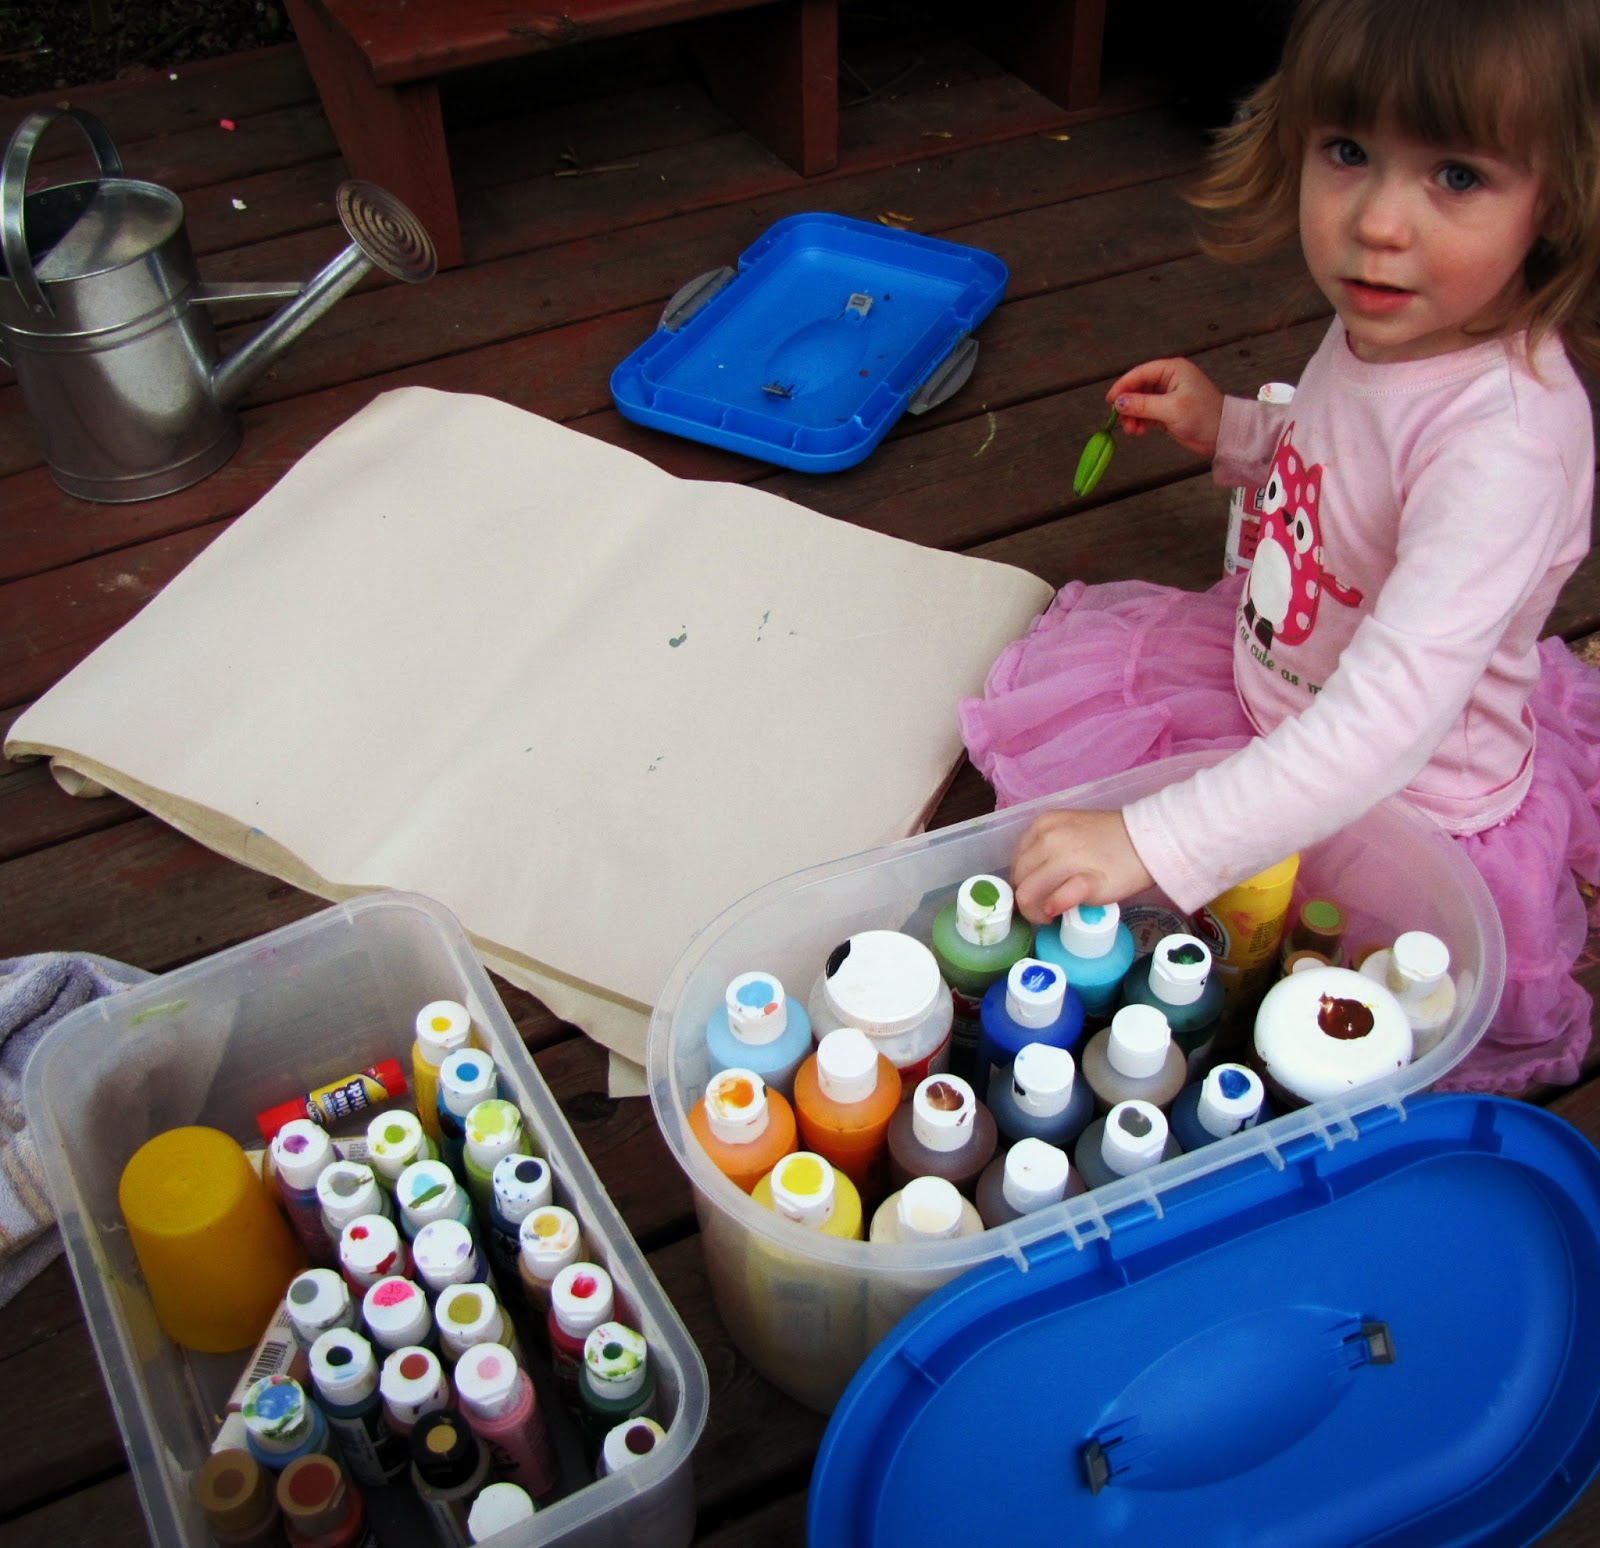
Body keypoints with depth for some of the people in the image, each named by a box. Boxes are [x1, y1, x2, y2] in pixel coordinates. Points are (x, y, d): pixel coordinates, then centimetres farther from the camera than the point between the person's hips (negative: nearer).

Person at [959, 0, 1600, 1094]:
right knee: (1062, 679, 13)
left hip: (1401, 809, -8)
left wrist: (1151, 843, -48)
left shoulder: (1506, 439, -37)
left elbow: (1384, 723, -43)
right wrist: (1228, 429, -1)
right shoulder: (1389, 321, -10)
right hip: (1280, 679, 8)